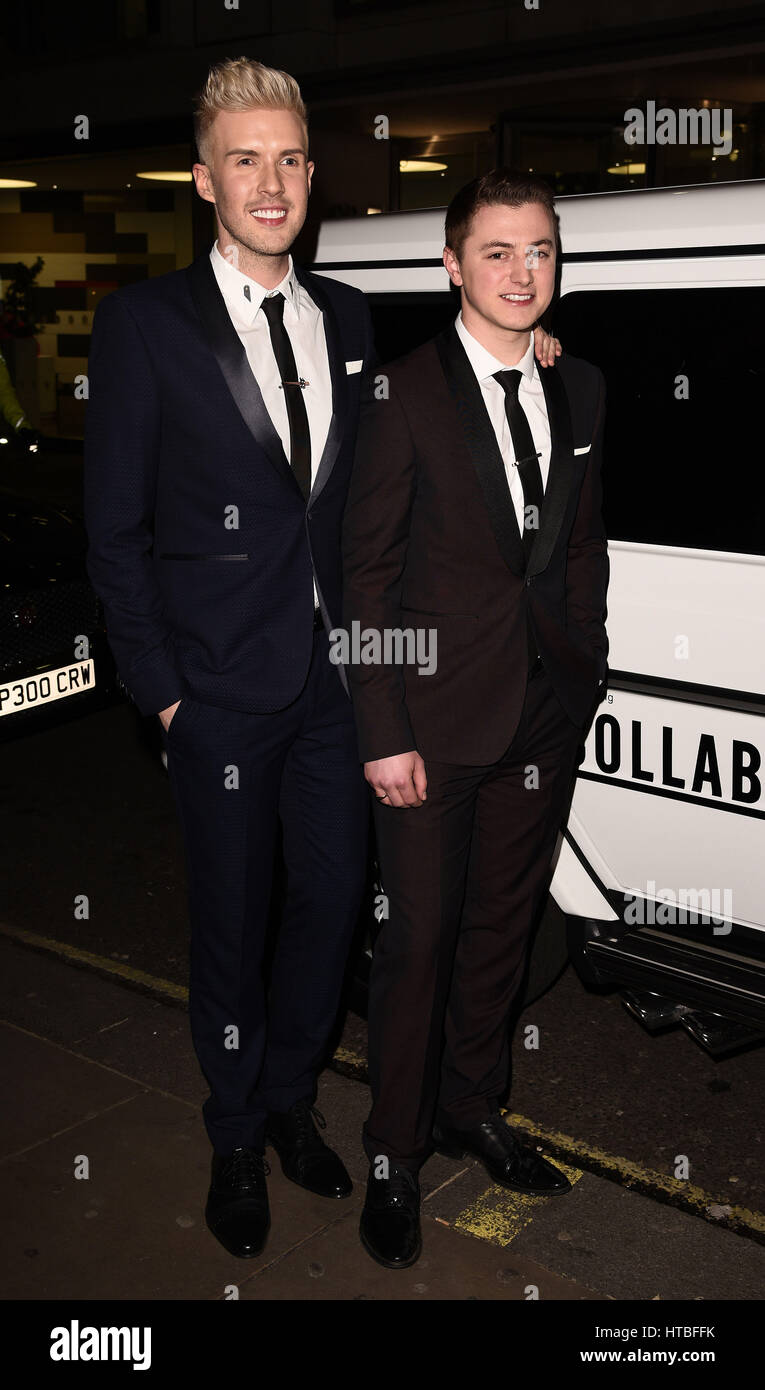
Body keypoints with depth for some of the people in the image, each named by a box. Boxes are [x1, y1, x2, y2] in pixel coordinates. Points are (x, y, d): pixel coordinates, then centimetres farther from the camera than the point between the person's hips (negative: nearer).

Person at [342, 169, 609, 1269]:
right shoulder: (403, 395, -9)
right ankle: (395, 1157, 24)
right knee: (420, 938, 4)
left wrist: (586, 663, 7)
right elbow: (366, 569, -10)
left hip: (548, 713, 5)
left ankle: (473, 1110, 37)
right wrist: (383, 732, -13)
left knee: (504, 925, 16)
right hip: (438, 715, -5)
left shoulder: (580, 389, 8)